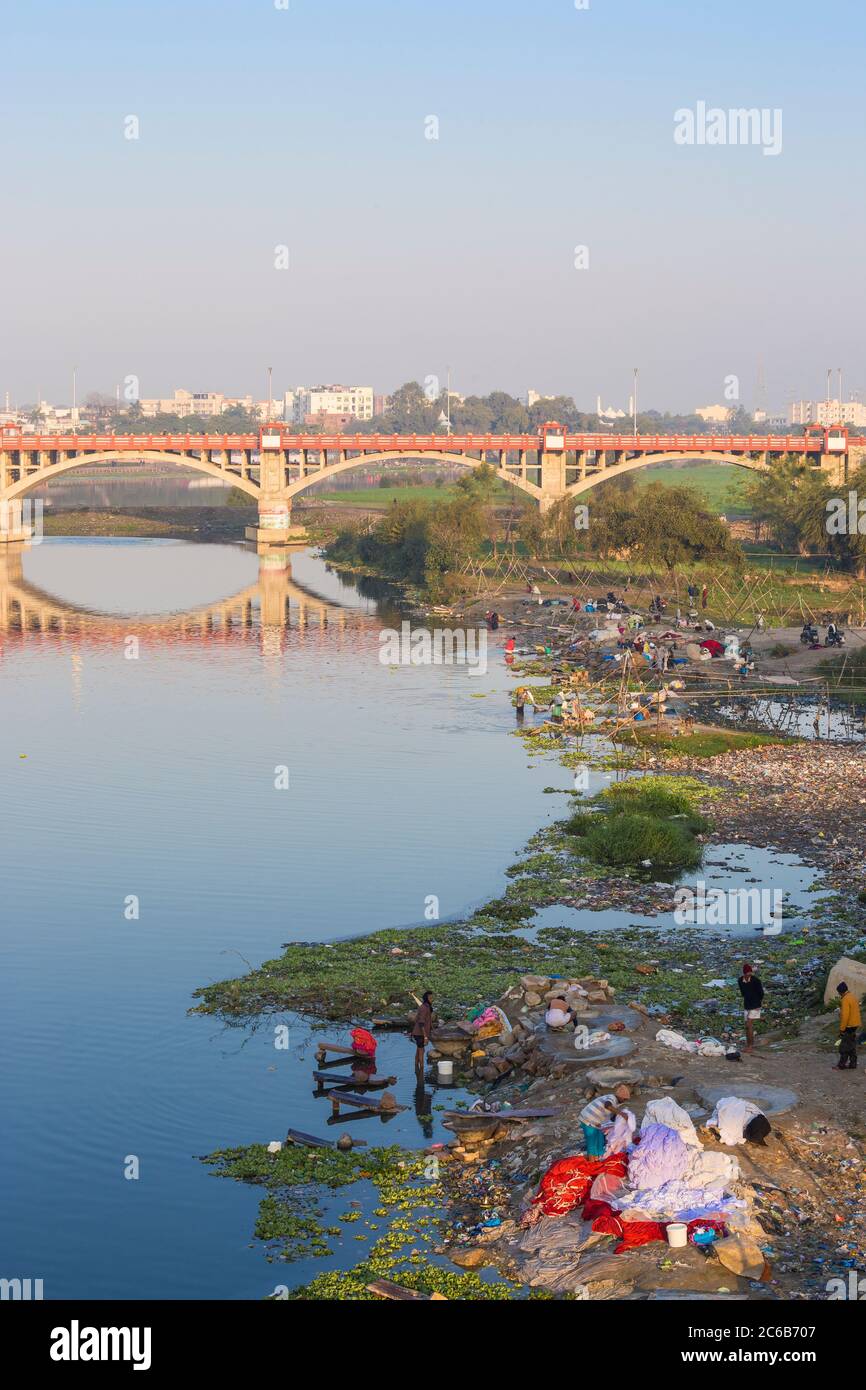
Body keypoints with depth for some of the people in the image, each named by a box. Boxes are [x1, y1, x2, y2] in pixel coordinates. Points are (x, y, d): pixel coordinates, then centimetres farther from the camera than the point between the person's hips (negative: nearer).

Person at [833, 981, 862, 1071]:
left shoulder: (845, 999, -20)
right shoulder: (853, 997, 10)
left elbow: (845, 1016, -24)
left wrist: (842, 1029, -18)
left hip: (849, 1026, -9)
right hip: (855, 1026, 9)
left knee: (844, 1047, -2)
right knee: (852, 1046, 14)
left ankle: (841, 1065, 3)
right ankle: (852, 1064, 18)